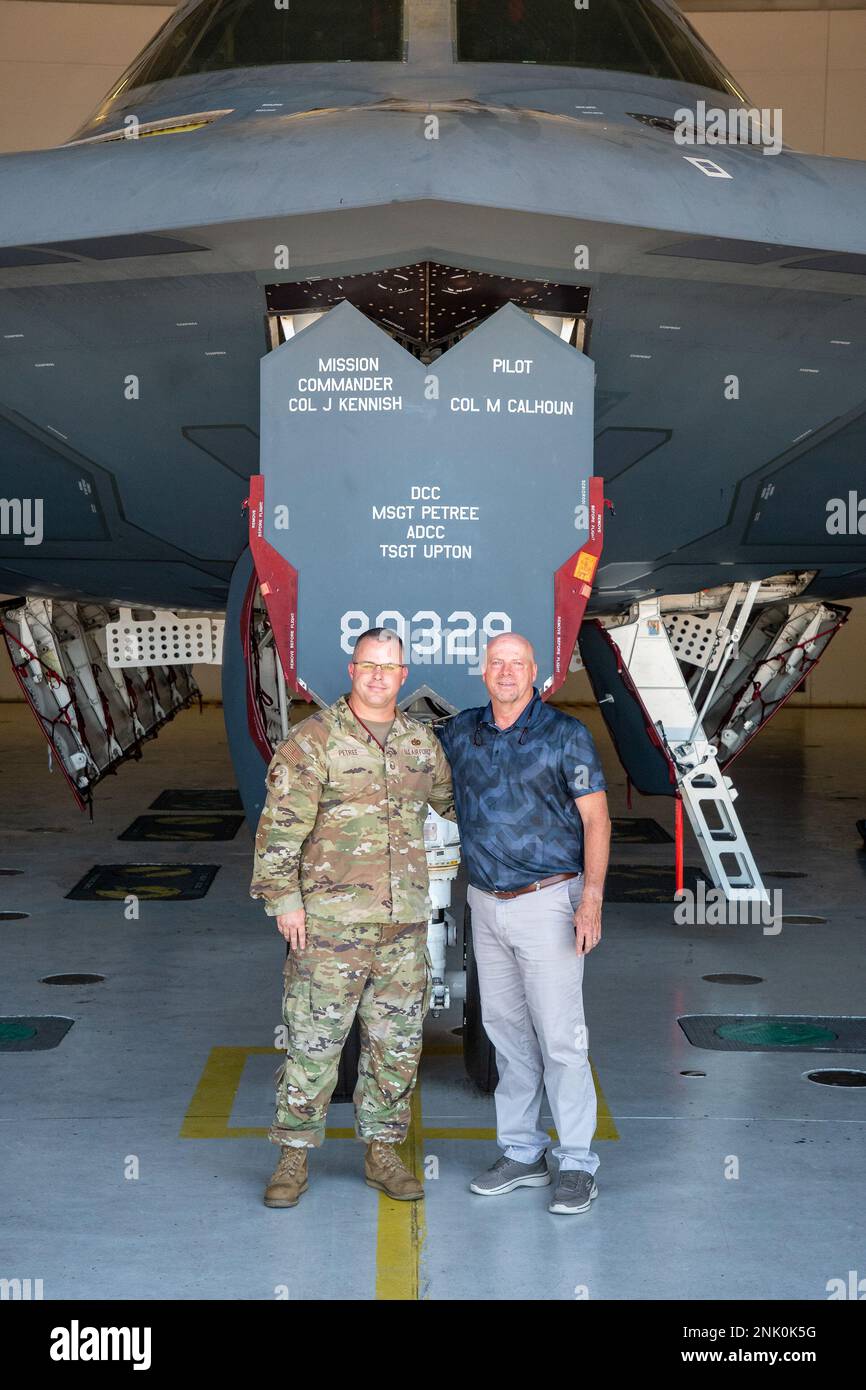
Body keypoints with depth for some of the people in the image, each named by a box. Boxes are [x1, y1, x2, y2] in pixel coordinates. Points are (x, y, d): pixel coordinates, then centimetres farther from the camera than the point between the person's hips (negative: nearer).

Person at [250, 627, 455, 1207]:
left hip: (405, 921, 5)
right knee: (314, 1040, 0)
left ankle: (383, 1151, 23)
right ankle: (294, 1157, 12)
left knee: (397, 1042, 10)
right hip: (330, 920, -5)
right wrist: (284, 897, -13)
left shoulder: (422, 740, 10)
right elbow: (280, 824, -8)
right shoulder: (313, 739, -6)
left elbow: (452, 799, 27)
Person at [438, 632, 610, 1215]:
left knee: (560, 1037, -5)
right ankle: (522, 1153, 21)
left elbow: (596, 819, -8)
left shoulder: (566, 735, -7)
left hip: (548, 903, -5)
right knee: (506, 1031, 11)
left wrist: (592, 899, -16)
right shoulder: (461, 732, 7)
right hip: (487, 904, 5)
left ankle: (577, 1163, 3)